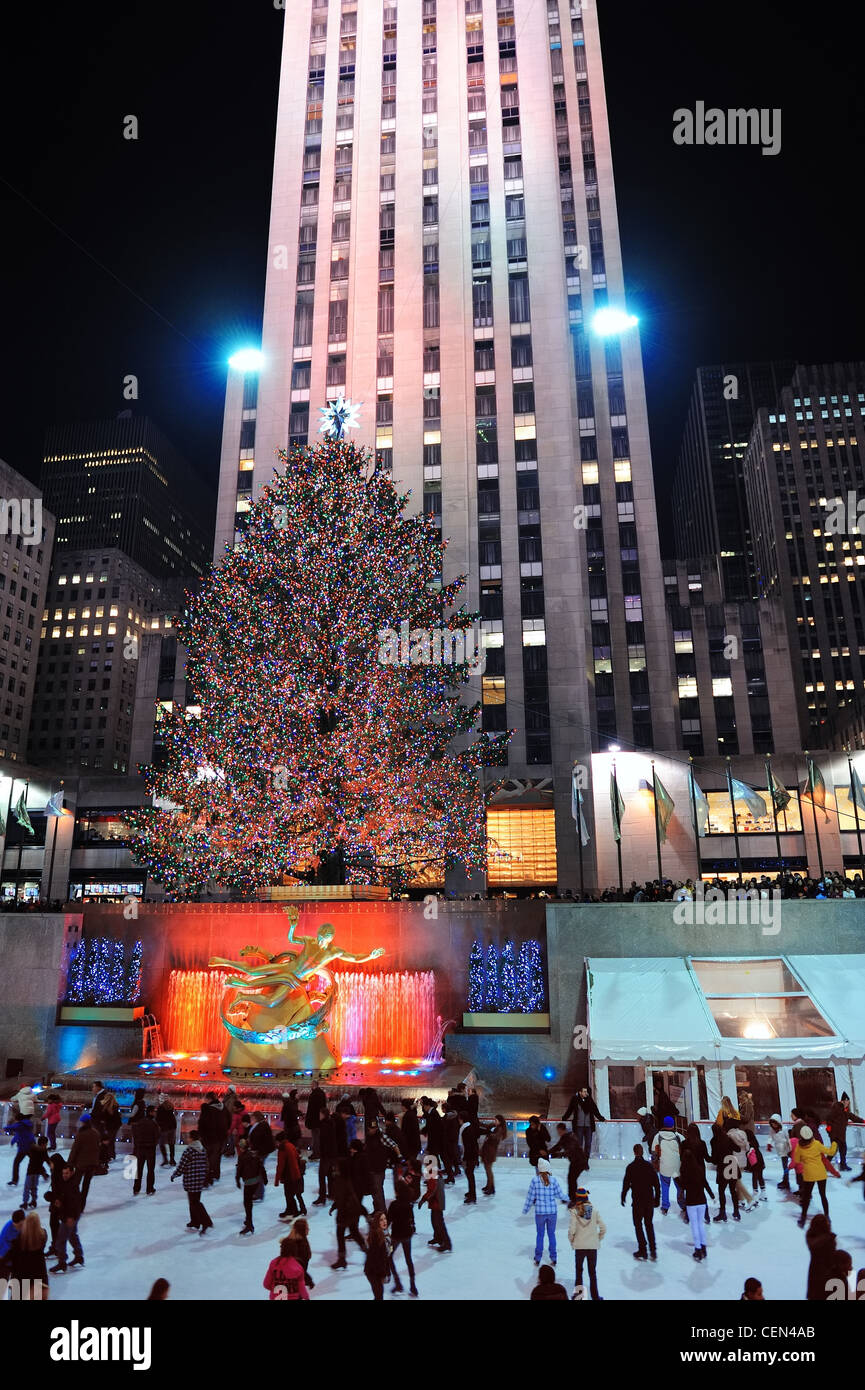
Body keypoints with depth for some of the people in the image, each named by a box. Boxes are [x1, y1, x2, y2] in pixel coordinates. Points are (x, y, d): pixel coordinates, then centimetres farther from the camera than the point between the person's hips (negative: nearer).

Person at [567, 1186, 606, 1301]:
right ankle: (595, 1297, 18)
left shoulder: (574, 1211, -10)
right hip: (593, 1245, 2)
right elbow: (603, 1228, -4)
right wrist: (598, 1239, 11)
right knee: (592, 1272, 15)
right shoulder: (594, 1209, -5)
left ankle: (578, 1290, 9)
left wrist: (571, 1242, 5)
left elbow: (571, 1230, -13)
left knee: (578, 1270, 19)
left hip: (579, 1245, -2)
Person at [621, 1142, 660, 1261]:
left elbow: (626, 1183, -7)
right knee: (649, 1224, 17)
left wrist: (623, 1197, 7)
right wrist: (657, 1199, 14)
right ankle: (652, 1250, 14)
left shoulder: (631, 1167, -10)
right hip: (650, 1200, 4)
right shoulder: (649, 1166, -1)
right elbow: (656, 1184, 4)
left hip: (637, 1200, -4)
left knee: (638, 1224, 8)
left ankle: (643, 1251, 7)